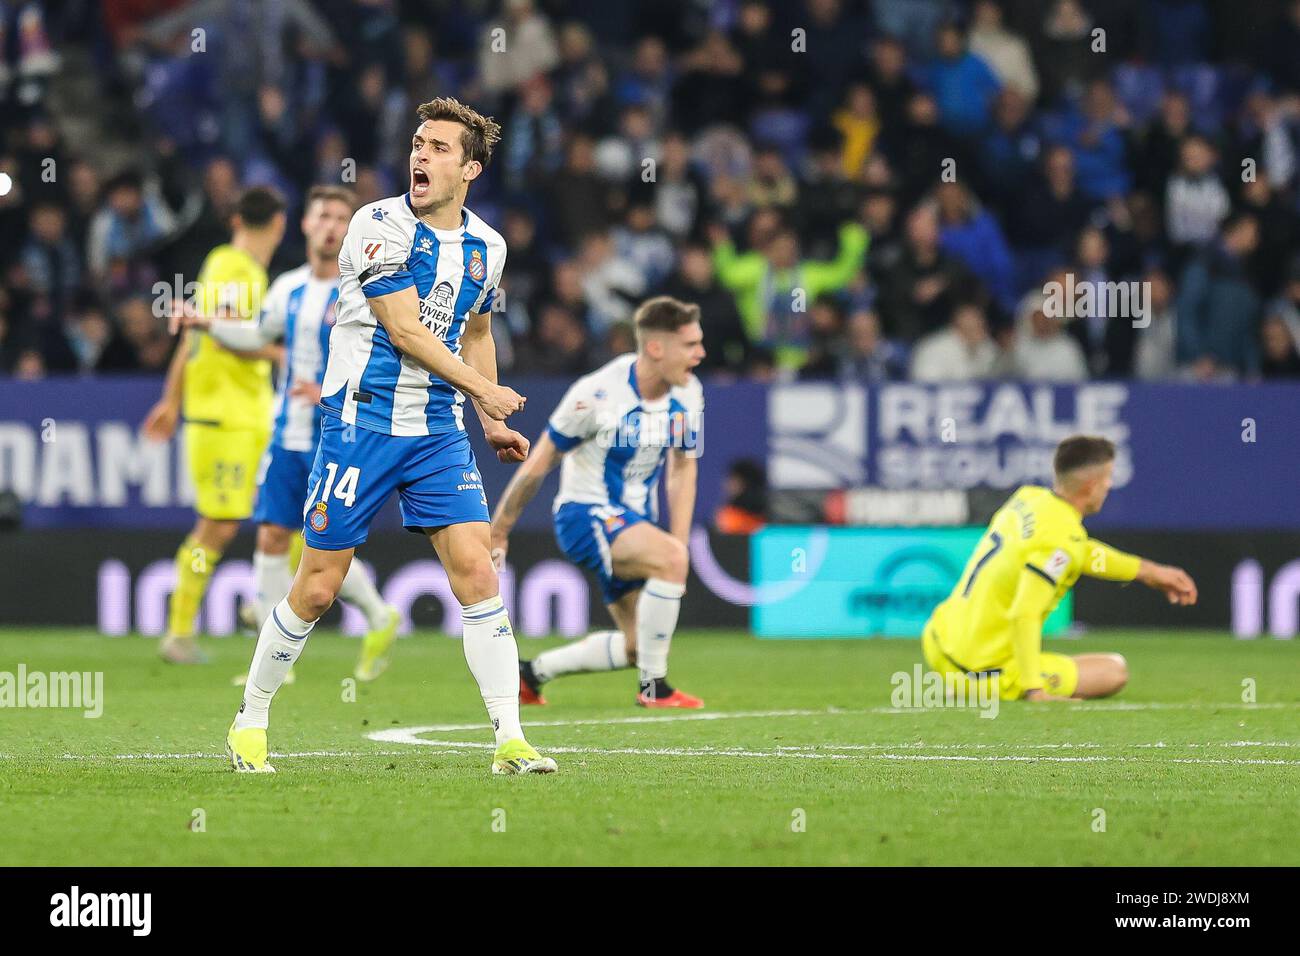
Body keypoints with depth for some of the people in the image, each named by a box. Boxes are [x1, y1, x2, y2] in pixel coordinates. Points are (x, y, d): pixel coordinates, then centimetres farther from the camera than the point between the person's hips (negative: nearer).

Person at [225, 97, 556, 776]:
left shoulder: (486, 247, 8)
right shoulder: (380, 225, -12)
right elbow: (405, 329, -16)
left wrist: (491, 423, 20)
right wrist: (482, 388, -9)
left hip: (439, 433, 5)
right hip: (361, 423, -4)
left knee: (477, 573, -9)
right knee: (318, 588, -1)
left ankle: (510, 740, -8)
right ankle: (250, 722, 17)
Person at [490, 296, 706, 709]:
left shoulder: (688, 393, -3)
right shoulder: (597, 394, -22)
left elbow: (683, 466, 11)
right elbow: (538, 464, -12)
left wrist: (679, 543, 0)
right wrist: (498, 532, -6)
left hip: (635, 522, 7)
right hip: (585, 514, -7)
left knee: (638, 647, 5)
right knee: (670, 559, -33)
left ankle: (531, 673, 25)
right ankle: (654, 687, -21)